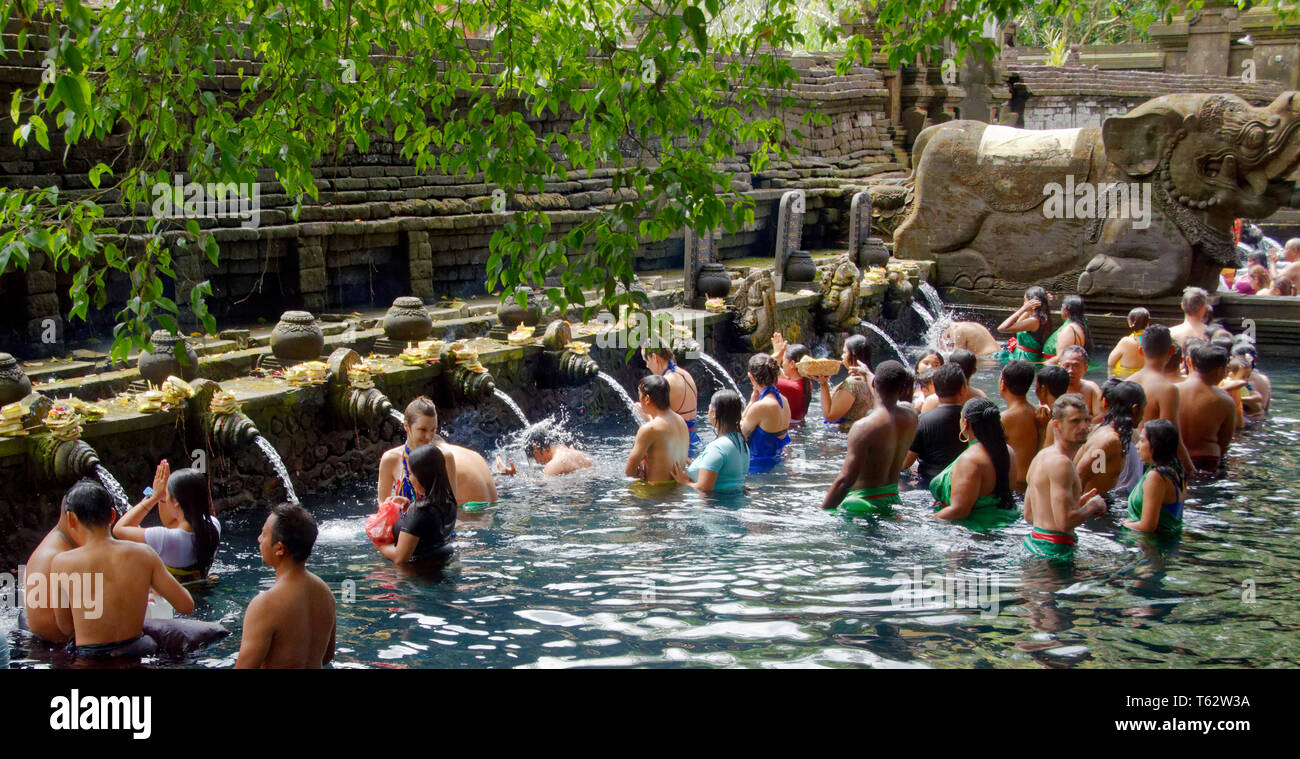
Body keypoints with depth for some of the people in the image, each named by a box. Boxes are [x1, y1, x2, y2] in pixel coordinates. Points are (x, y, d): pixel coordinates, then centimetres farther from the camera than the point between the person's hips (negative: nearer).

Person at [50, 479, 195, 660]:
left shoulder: (61, 563, -11)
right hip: (136, 652, 3)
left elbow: (66, 628, 0)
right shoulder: (143, 554, -6)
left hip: (88, 658, -2)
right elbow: (187, 607, -1)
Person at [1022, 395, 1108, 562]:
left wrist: (1077, 504, 16)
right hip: (1055, 548, -10)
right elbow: (1064, 522, -24)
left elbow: (1029, 515, 20)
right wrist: (1091, 507, -6)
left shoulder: (1042, 456, 15)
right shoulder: (1061, 462, -17)